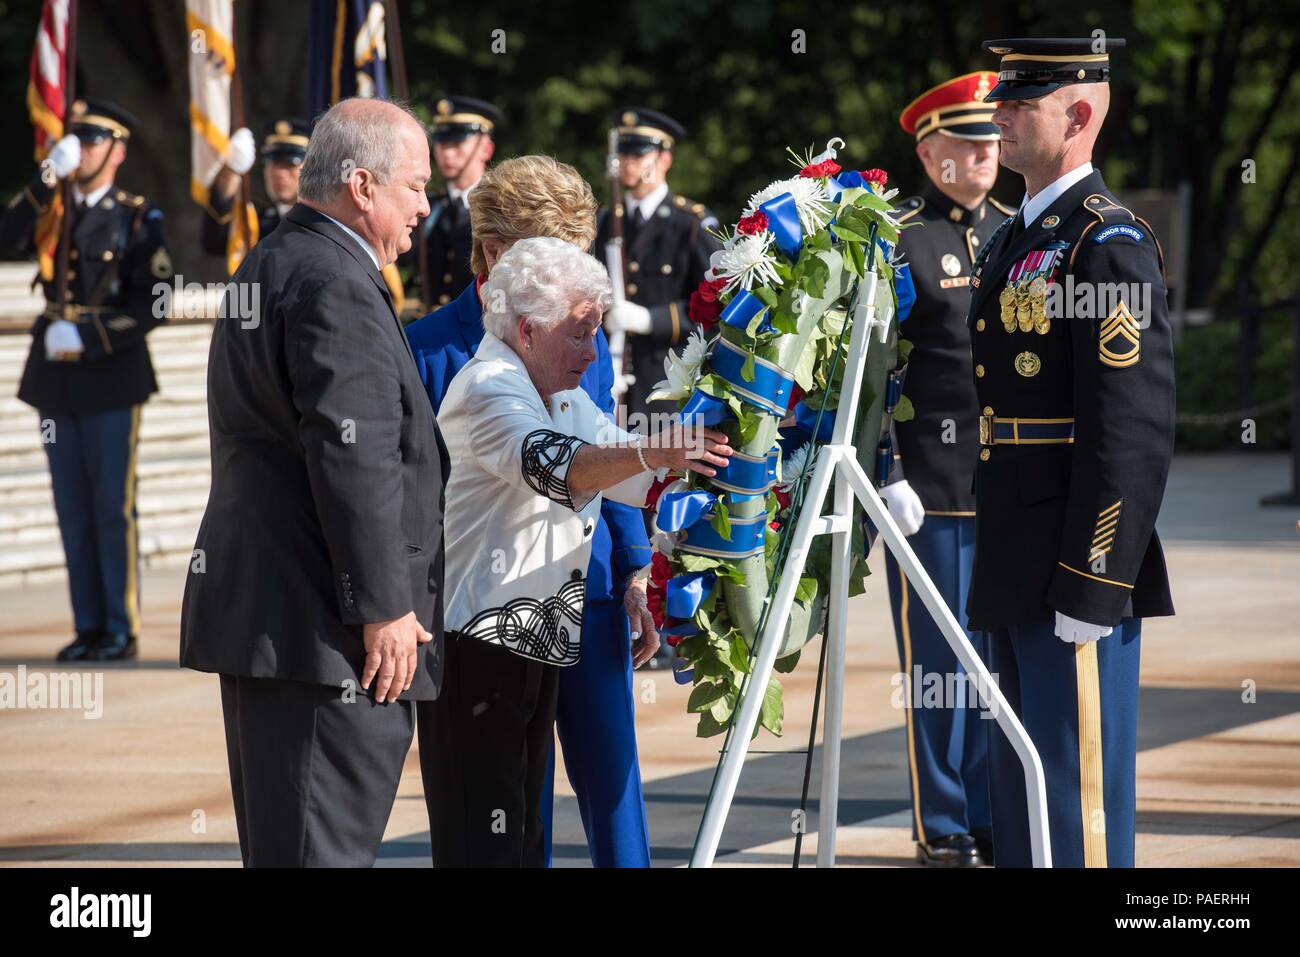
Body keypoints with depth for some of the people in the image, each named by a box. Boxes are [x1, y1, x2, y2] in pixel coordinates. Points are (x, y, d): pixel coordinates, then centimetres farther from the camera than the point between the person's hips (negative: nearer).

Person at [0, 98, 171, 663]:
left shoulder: (138, 218, -2)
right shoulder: (52, 210, 10)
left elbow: (152, 304, -8)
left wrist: (85, 336, -15)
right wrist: (49, 177, -19)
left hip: (111, 377, -4)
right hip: (56, 378, 5)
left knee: (113, 507, -4)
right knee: (73, 509, 6)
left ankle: (122, 630, 1)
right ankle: (89, 627, 10)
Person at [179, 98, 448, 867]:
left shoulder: (268, 267, 19)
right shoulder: (337, 285, -15)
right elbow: (353, 457, -21)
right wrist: (384, 607, -18)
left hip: (255, 606, 11)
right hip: (323, 626, -11)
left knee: (278, 842, 14)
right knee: (326, 845, -9)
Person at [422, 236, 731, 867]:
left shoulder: (566, 399, 17)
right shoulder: (487, 390, -14)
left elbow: (637, 483, 20)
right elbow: (552, 466, -33)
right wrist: (646, 453, -48)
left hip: (538, 642, 10)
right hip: (476, 635, -10)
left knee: (522, 833, 10)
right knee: (481, 837, -13)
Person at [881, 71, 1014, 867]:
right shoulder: (897, 239, -5)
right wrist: (887, 475, -13)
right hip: (931, 491, -5)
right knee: (938, 662, 1)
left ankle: (993, 819, 18)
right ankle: (944, 830, 9)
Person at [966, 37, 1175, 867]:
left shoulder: (1111, 245, -13)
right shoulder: (1014, 240, 17)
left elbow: (1134, 433, -19)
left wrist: (1089, 590, -21)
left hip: (1078, 578, -10)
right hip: (1019, 579, 10)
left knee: (1077, 798, -5)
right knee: (1020, 801, 15)